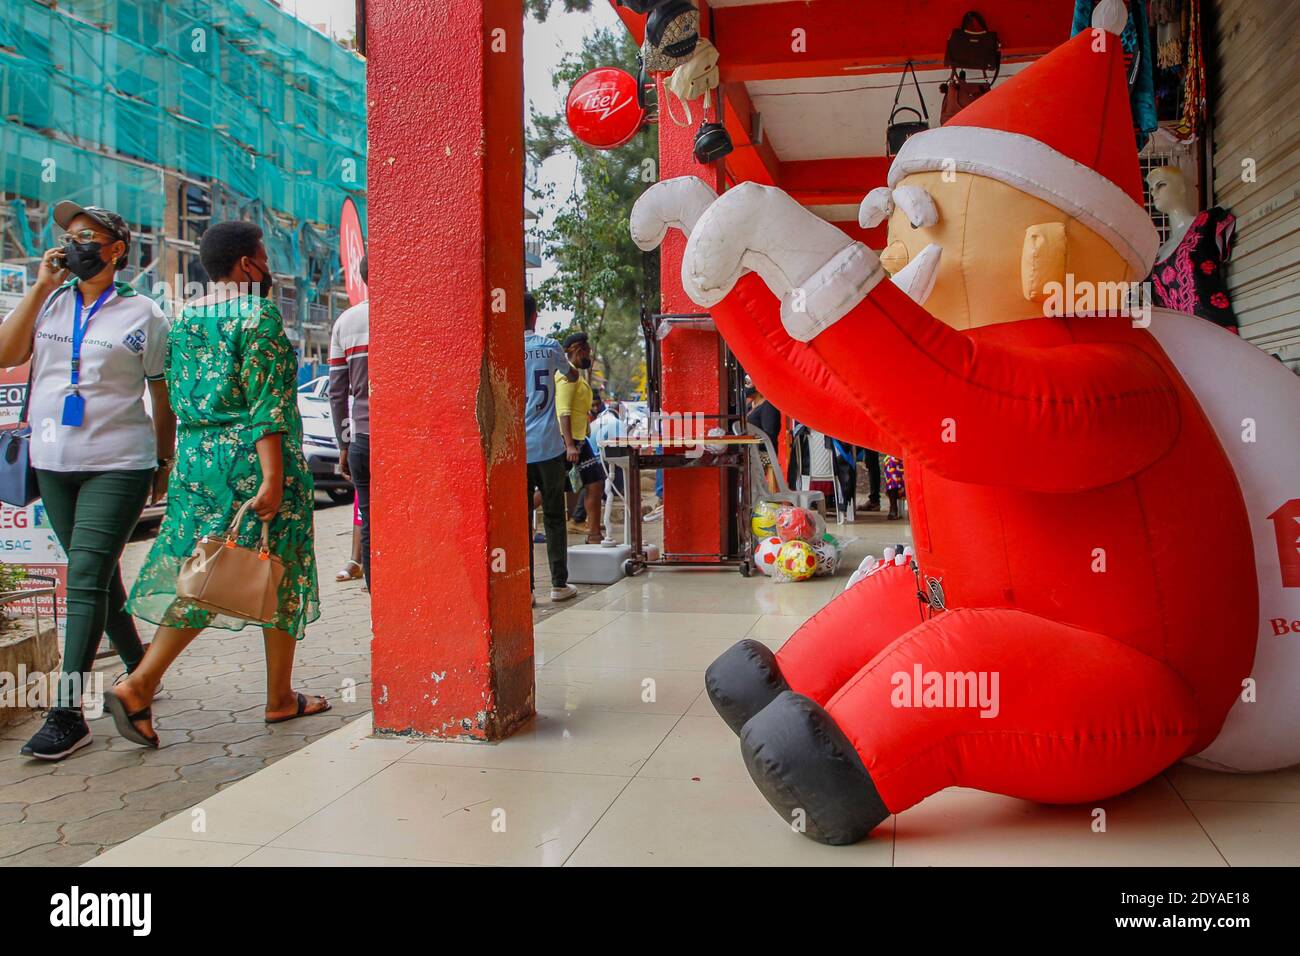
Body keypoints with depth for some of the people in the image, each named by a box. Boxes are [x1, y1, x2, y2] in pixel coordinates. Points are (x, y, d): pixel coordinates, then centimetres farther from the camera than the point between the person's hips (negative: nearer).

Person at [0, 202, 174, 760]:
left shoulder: (142, 313, -1)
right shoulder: (48, 303, 11)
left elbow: (163, 395, 2)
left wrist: (165, 464, 3)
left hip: (118, 465, -5)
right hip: (53, 463, 6)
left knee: (86, 578, -11)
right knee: (96, 577, 14)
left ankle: (68, 713, -9)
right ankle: (138, 668, 32)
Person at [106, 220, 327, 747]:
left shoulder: (184, 318, 14)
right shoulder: (258, 314, -9)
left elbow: (179, 396, 17)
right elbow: (266, 402, -16)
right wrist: (272, 478, -19)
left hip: (195, 457, 7)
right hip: (253, 457, -7)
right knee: (279, 575, 5)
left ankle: (138, 685, -2)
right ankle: (280, 697, 15)